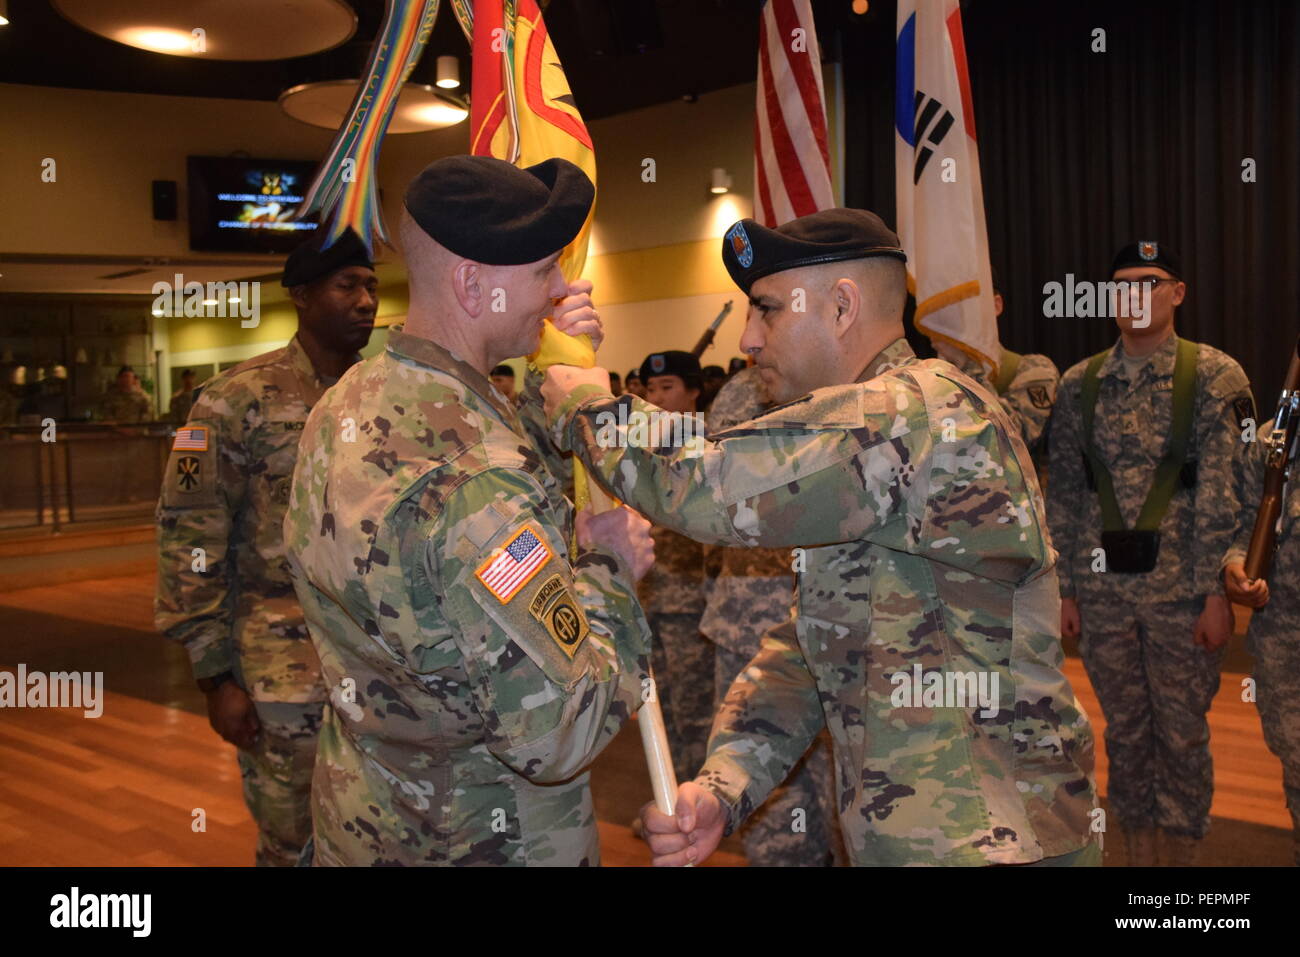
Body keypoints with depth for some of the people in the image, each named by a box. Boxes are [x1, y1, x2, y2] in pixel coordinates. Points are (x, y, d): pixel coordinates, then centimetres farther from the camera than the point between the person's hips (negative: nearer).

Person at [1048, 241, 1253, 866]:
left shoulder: (1213, 376, -3)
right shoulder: (1079, 384, 5)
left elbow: (1224, 494, -7)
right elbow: (1065, 494, 6)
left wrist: (1217, 592, -11)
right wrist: (1065, 588, 3)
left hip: (1181, 586, -3)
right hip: (1103, 585, 3)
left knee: (1182, 732, 8)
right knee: (1125, 731, 13)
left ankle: (1182, 850, 24)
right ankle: (1137, 851, 28)